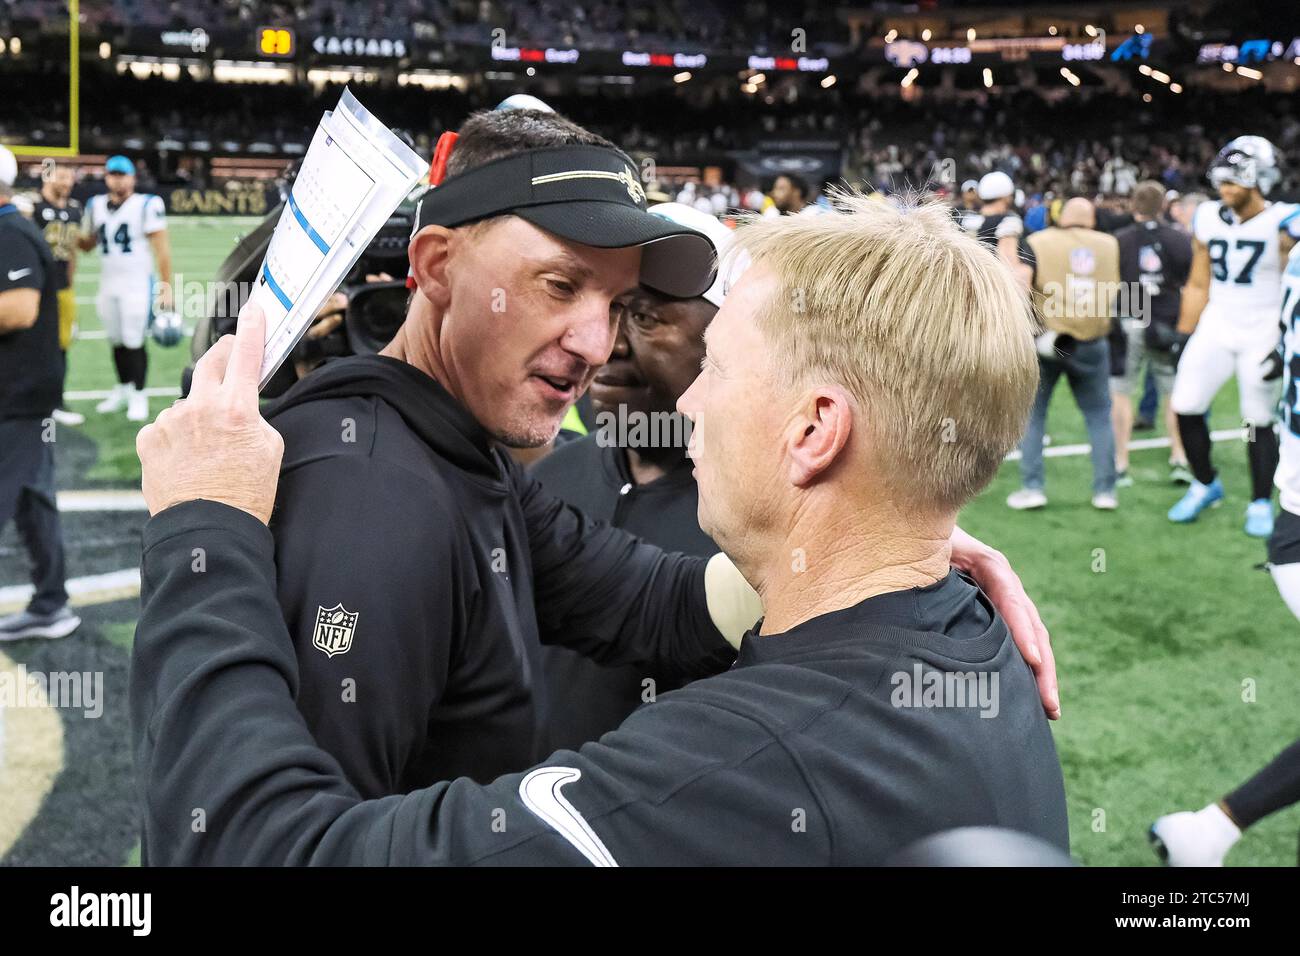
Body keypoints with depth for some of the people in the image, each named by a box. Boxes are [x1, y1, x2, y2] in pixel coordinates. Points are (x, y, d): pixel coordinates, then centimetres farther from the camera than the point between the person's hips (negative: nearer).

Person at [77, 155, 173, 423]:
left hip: (138, 285, -5)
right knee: (117, 341, 14)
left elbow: (161, 248, -10)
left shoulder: (148, 205, -10)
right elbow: (88, 243, 18)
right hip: (108, 286, 5)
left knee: (134, 342, -2)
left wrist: (167, 286, -13)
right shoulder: (95, 205, 7)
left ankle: (139, 395, 11)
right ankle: (123, 389, 29)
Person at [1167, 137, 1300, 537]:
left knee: (1258, 421, 2)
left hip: (1262, 334, -4)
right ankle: (1205, 485, 22)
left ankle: (1261, 503, 19)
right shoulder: (1208, 219, 3)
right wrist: (1183, 336, 10)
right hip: (1216, 328, 4)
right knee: (1186, 407, 0)